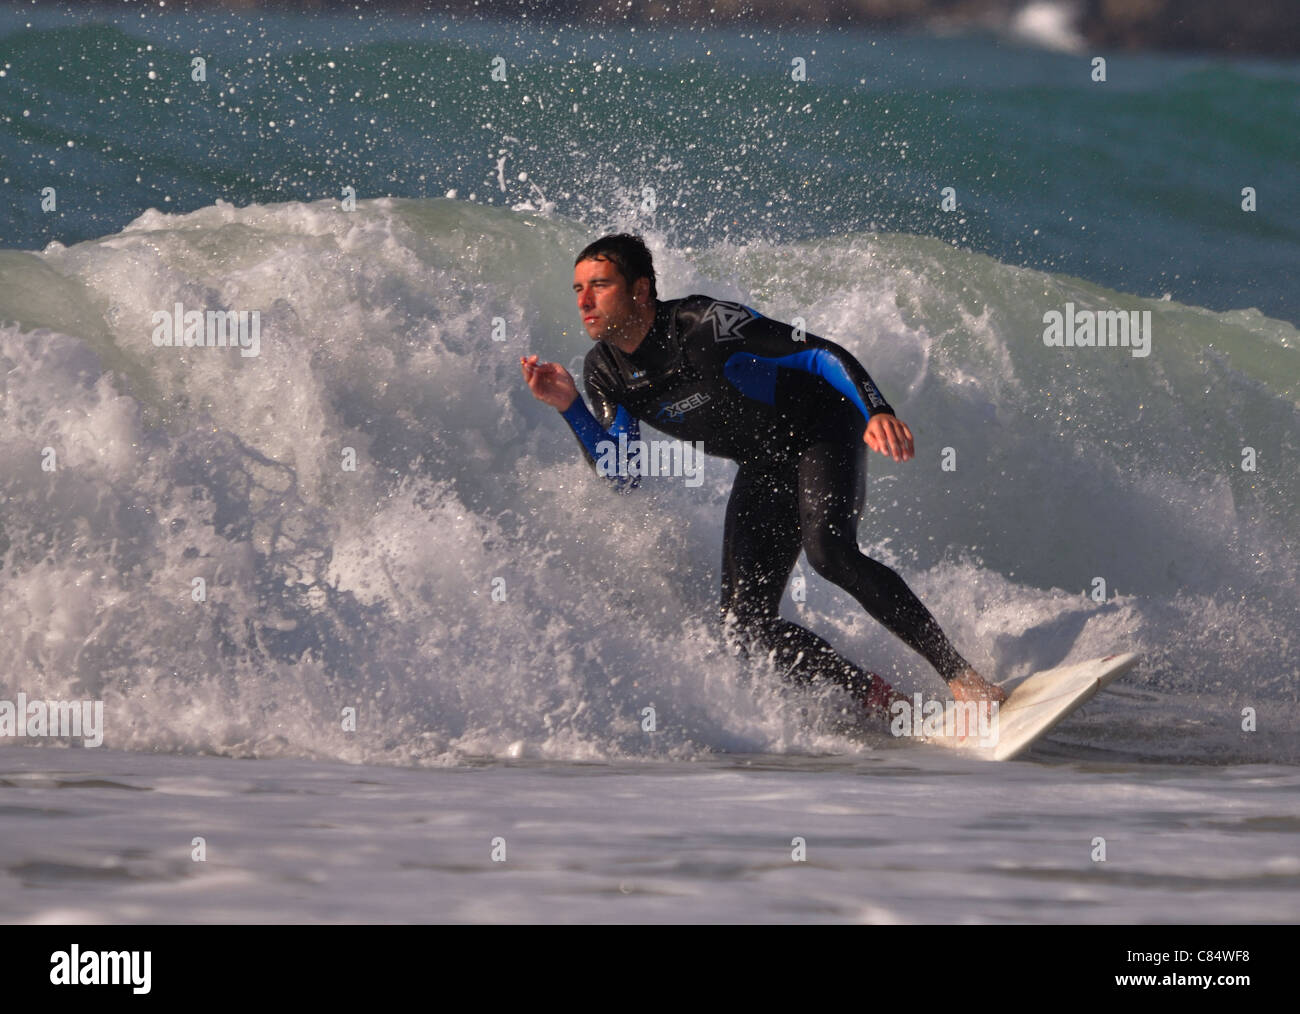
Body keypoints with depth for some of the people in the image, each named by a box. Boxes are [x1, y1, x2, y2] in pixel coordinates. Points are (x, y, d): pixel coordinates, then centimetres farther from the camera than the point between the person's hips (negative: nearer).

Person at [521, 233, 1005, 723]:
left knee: (828, 551, -34)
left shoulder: (704, 324, -27)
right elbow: (622, 477, -7)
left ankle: (961, 675, -31)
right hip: (765, 468, 7)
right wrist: (569, 407, -20)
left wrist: (877, 412, -45)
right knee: (744, 624, -9)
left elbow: (824, 354, -28)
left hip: (822, 429, -7)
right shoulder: (603, 372, -8)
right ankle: (889, 706, -3)